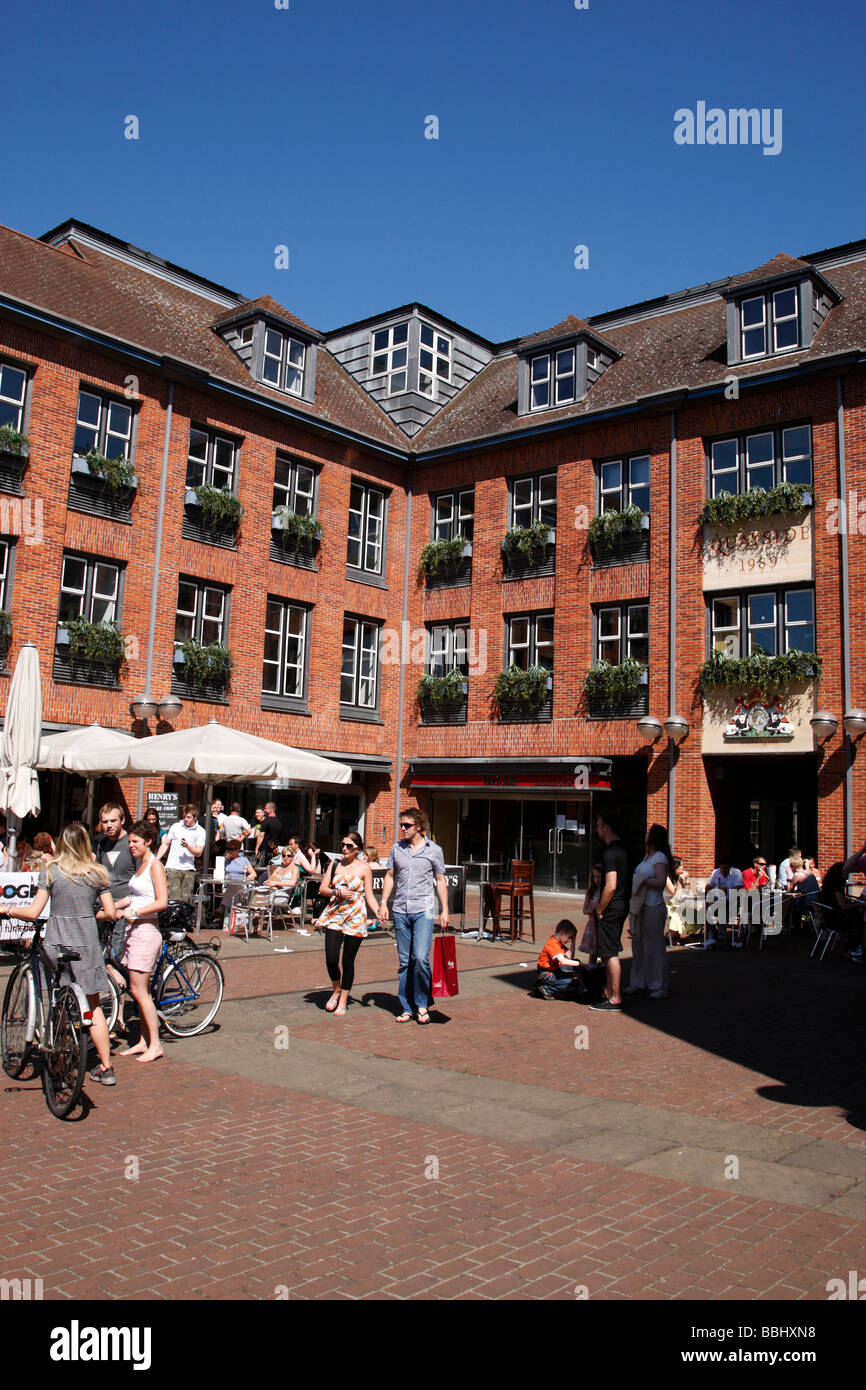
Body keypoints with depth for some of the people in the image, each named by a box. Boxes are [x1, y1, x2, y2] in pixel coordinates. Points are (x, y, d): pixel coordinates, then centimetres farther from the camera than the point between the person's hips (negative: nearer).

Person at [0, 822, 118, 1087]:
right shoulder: (98, 873, 2)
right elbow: (110, 913, 2)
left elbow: (33, 912, -6)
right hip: (87, 943, 2)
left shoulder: (51, 871, -4)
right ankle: (105, 1067, 12)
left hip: (56, 944, -2)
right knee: (93, 1005, 10)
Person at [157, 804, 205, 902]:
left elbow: (198, 853, 0)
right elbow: (165, 844, 14)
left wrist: (187, 845, -17)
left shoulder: (200, 832, 4)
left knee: (185, 900, -1)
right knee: (173, 899, -14)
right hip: (172, 867, 0)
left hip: (189, 869, 1)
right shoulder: (176, 826, 8)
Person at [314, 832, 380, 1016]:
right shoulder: (334, 864, 6)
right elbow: (322, 889, 6)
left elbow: (369, 896, 1)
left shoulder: (364, 868, 0)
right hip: (334, 916, 2)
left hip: (355, 918, -2)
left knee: (348, 961, 4)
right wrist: (338, 892, -13)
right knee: (331, 959, -7)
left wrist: (379, 913, -14)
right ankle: (336, 989, 23)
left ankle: (343, 1000, 20)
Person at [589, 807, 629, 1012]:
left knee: (610, 954, -4)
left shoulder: (610, 852, -18)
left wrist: (600, 910, -15)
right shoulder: (621, 848, 12)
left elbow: (611, 886, -23)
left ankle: (615, 1001, 1)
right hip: (621, 905, 10)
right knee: (608, 953, 17)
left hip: (611, 908, -10)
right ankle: (609, 994, 25)